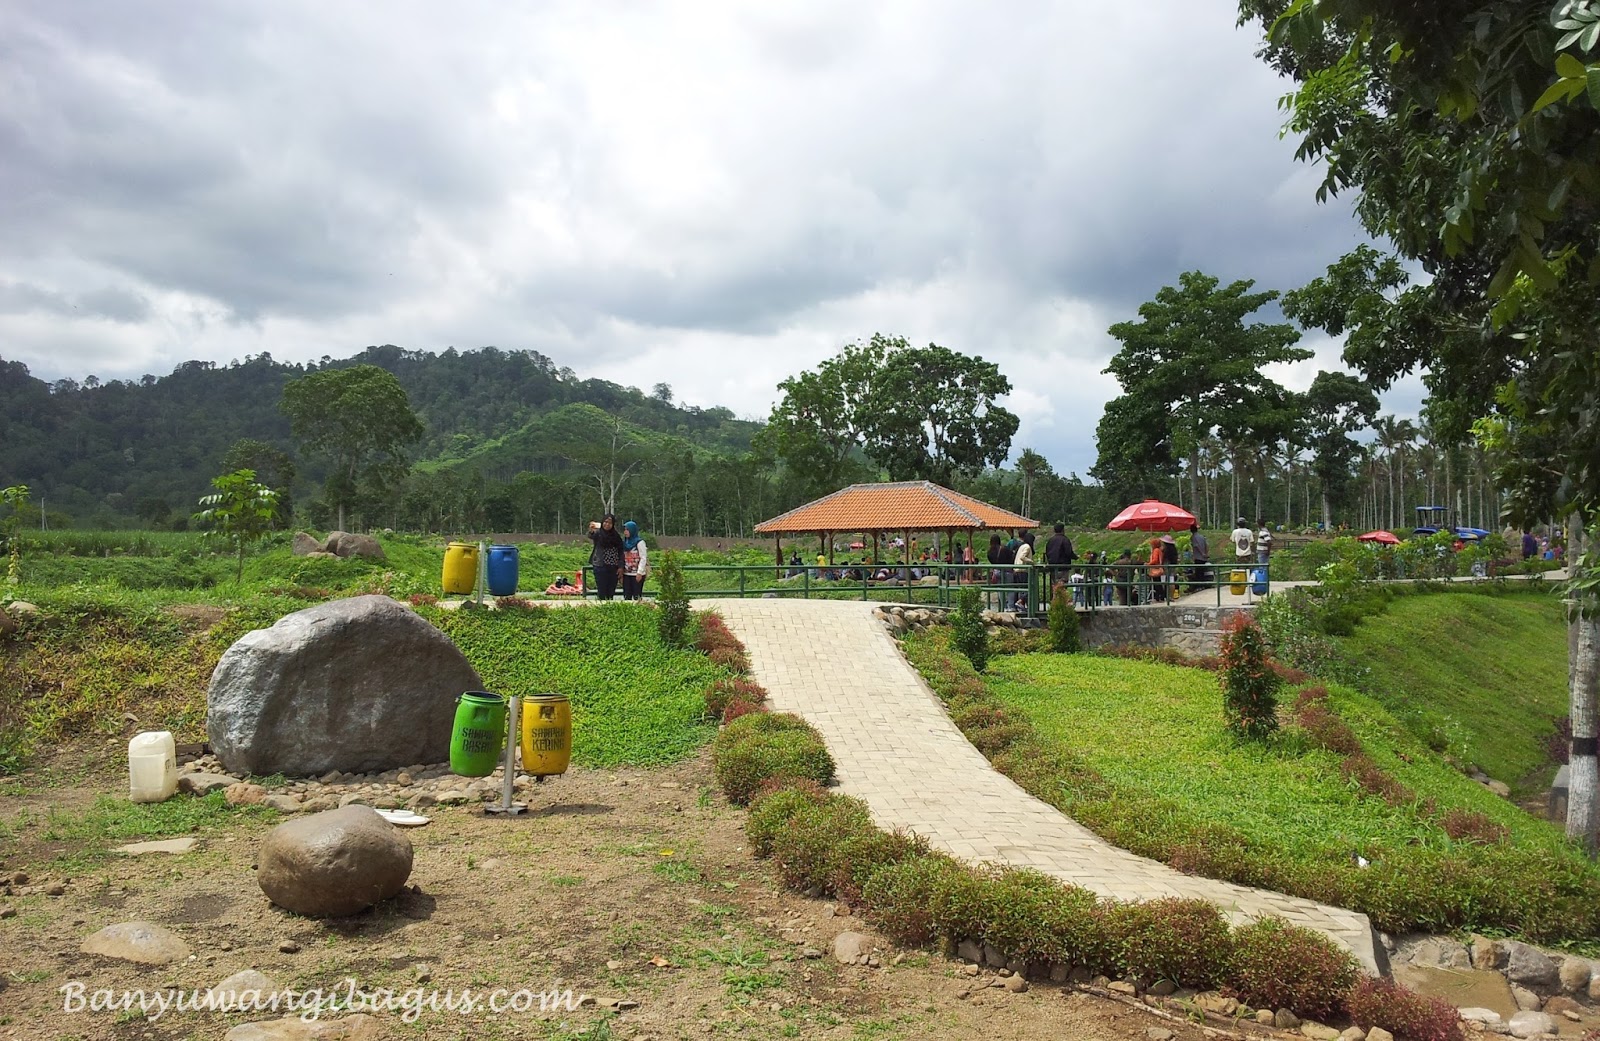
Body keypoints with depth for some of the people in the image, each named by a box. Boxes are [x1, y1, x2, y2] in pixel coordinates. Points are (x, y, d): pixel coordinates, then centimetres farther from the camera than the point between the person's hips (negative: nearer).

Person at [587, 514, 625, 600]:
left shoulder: (616, 536, 12)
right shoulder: (598, 533, -1)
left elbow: (620, 552, 13)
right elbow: (591, 536, -25)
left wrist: (620, 566, 2)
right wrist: (591, 531, -50)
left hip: (613, 568, 4)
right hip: (601, 567, -4)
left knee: (611, 593, 6)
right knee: (602, 592, -6)